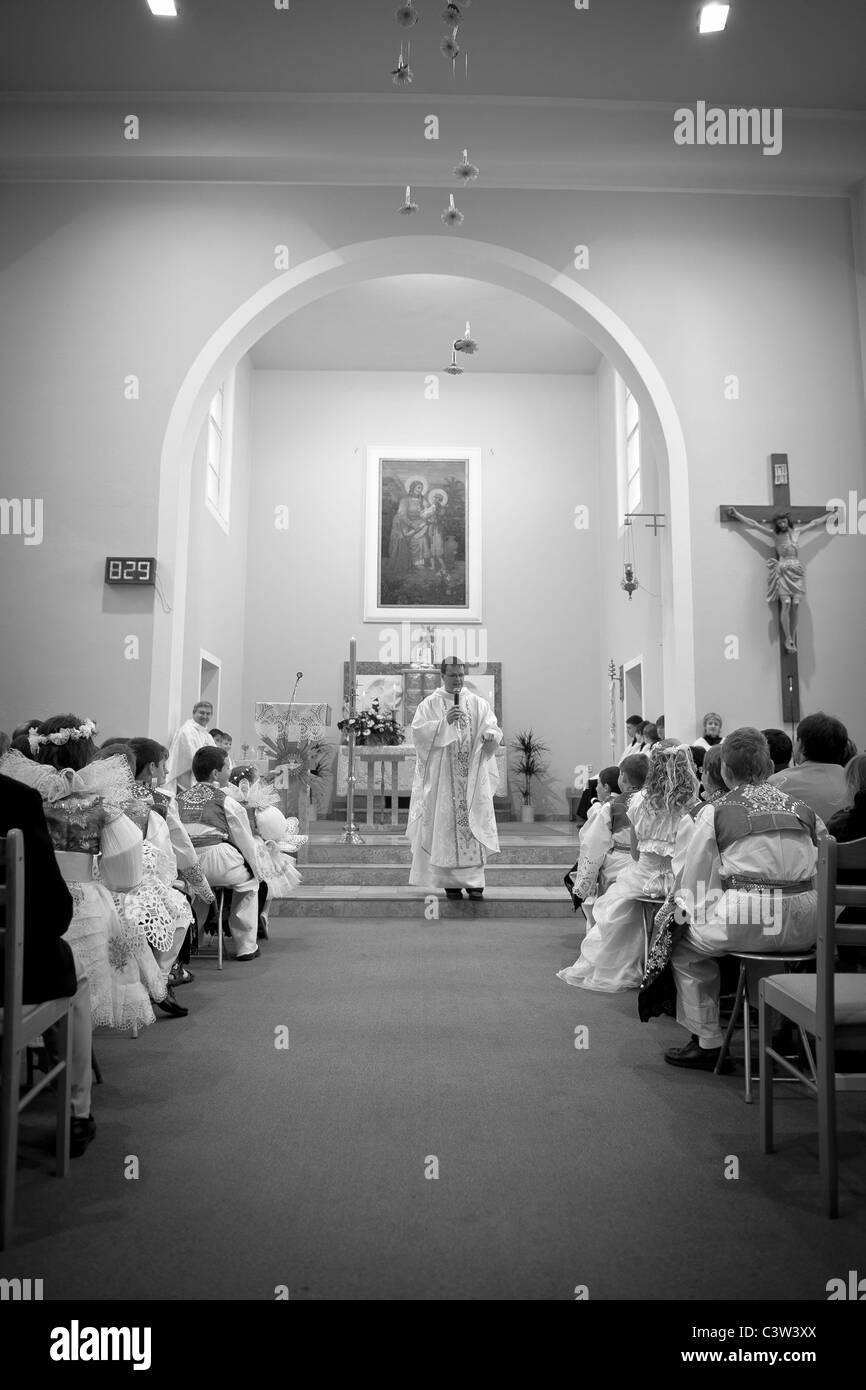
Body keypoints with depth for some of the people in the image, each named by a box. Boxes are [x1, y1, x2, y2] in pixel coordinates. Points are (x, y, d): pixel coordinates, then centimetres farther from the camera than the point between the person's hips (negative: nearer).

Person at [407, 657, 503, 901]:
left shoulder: (478, 703, 10)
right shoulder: (430, 704, 4)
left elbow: (493, 729, 4)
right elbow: (418, 731, -8)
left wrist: (489, 735, -18)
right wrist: (444, 722, -21)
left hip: (473, 777, 2)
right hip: (442, 777, -2)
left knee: (473, 825, -2)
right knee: (445, 826, -2)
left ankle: (474, 881, 2)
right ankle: (451, 881, 5)